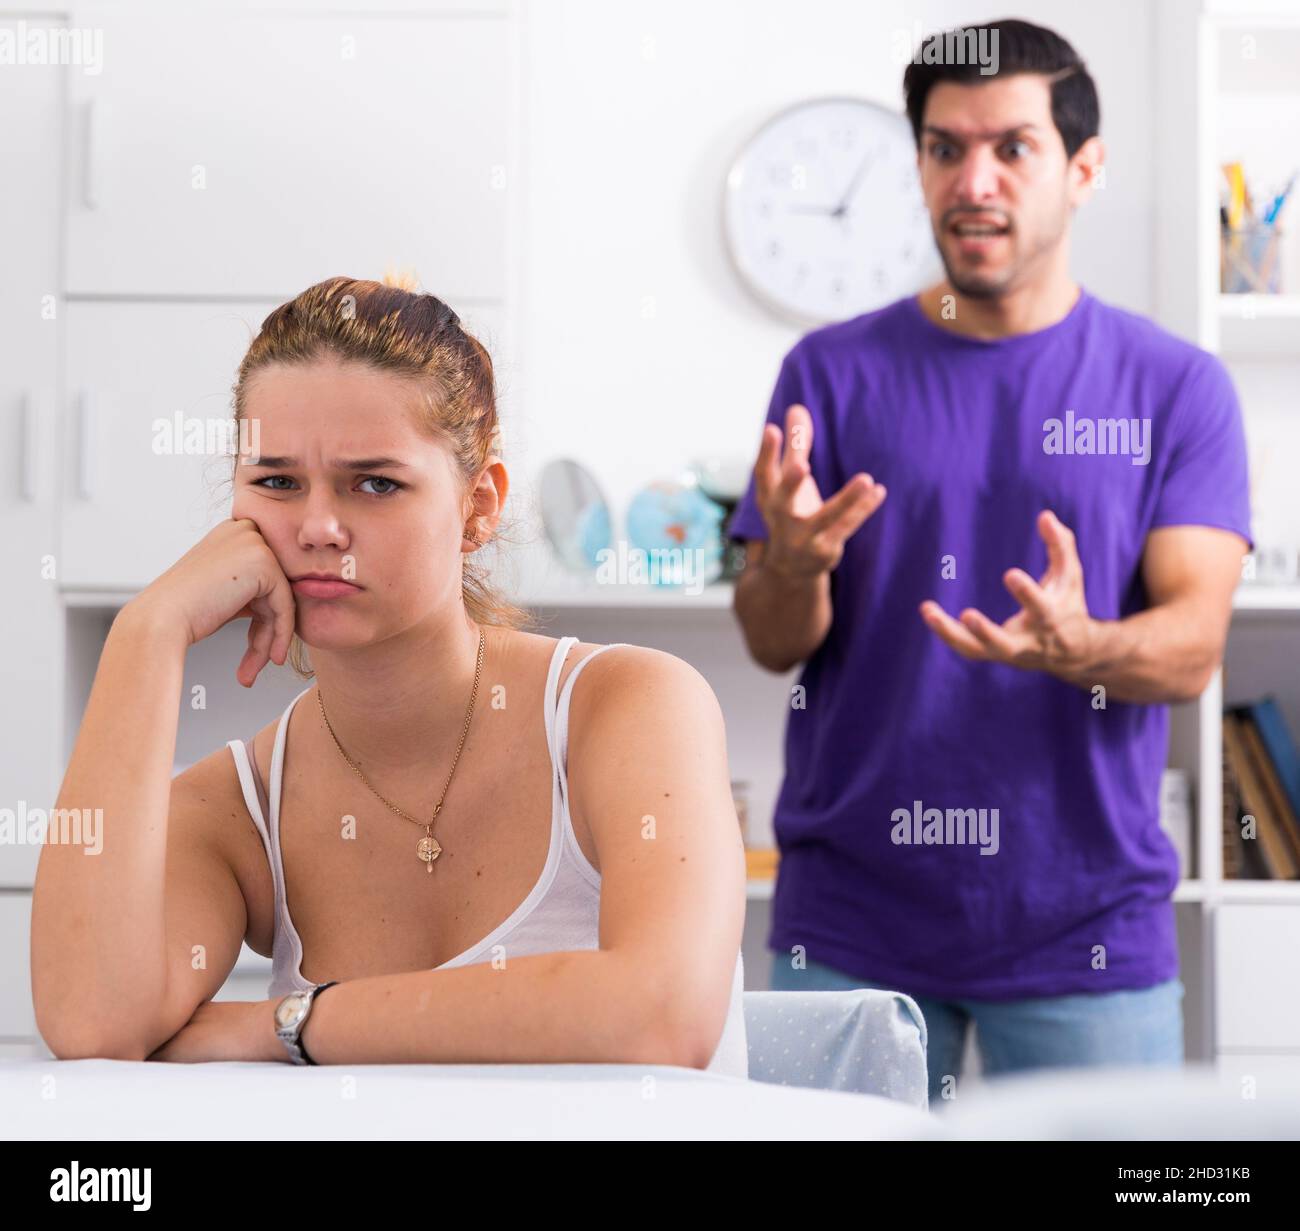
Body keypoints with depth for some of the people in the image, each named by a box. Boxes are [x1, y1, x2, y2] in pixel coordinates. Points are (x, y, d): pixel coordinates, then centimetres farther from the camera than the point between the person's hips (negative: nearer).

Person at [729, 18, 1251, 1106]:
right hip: (852, 913, 1)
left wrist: (1077, 649, -28)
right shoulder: (835, 372, 4)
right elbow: (774, 645, 1)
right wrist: (794, 563, -22)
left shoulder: (1177, 387, 2)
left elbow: (1194, 646, -6)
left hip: (1086, 920, 0)